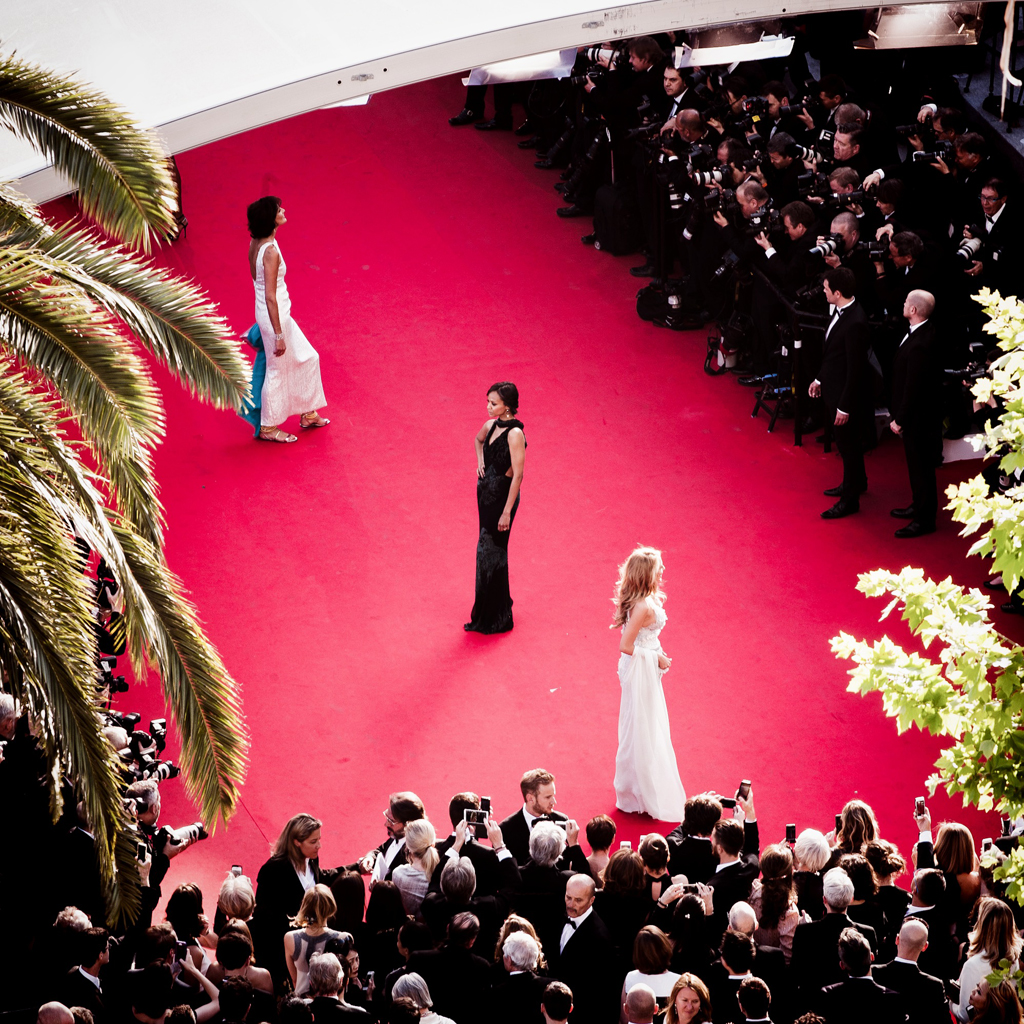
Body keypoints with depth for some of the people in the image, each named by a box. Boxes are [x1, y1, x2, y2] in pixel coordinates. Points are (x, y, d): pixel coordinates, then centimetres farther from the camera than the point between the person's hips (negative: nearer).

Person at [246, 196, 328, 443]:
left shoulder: (255, 244, 0)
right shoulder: (270, 251, -27)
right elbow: (270, 297, -25)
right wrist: (278, 335, -20)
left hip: (277, 313, 9)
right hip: (274, 317, -9)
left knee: (307, 358, 21)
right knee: (278, 371, 8)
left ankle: (308, 414, 35)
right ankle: (268, 427, 24)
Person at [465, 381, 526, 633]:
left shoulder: (514, 434, -21)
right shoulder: (491, 425, 4)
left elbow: (518, 475, -22)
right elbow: (478, 439, 29)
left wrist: (507, 511, -23)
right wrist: (480, 462, 10)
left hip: (502, 495, -8)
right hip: (486, 492, 8)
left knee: (490, 552, -1)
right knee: (492, 549, 18)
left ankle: (491, 619, 9)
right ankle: (501, 603, 34)